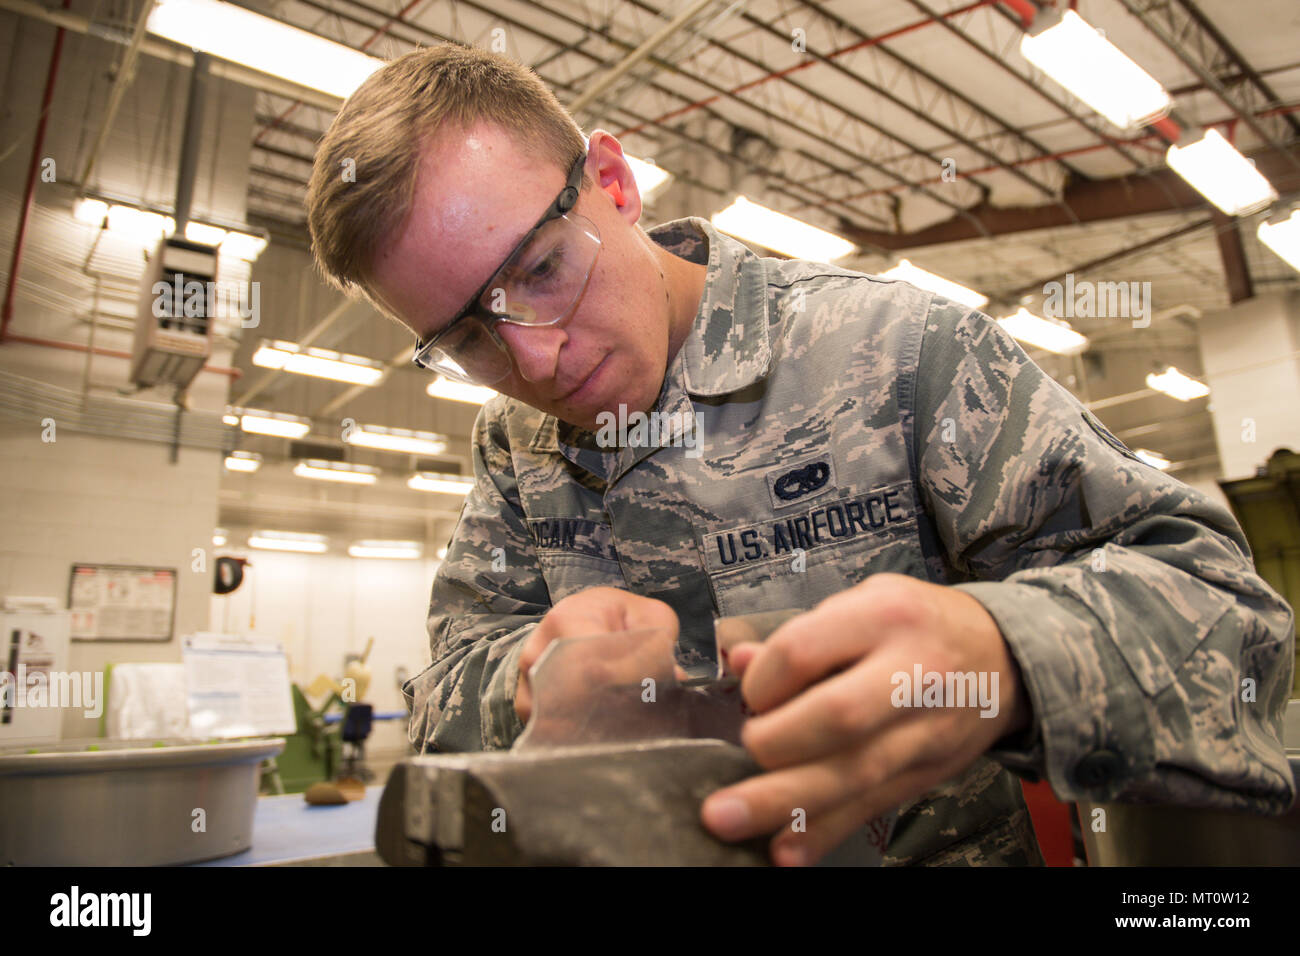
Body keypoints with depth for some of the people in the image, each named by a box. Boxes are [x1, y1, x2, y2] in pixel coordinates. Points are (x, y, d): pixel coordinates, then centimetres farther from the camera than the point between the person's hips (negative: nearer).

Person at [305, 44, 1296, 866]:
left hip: (931, 841, -1)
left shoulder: (898, 347, -13)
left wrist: (1002, 658, -33)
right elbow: (452, 676, 2)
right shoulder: (512, 444, 1)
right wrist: (535, 673, -20)